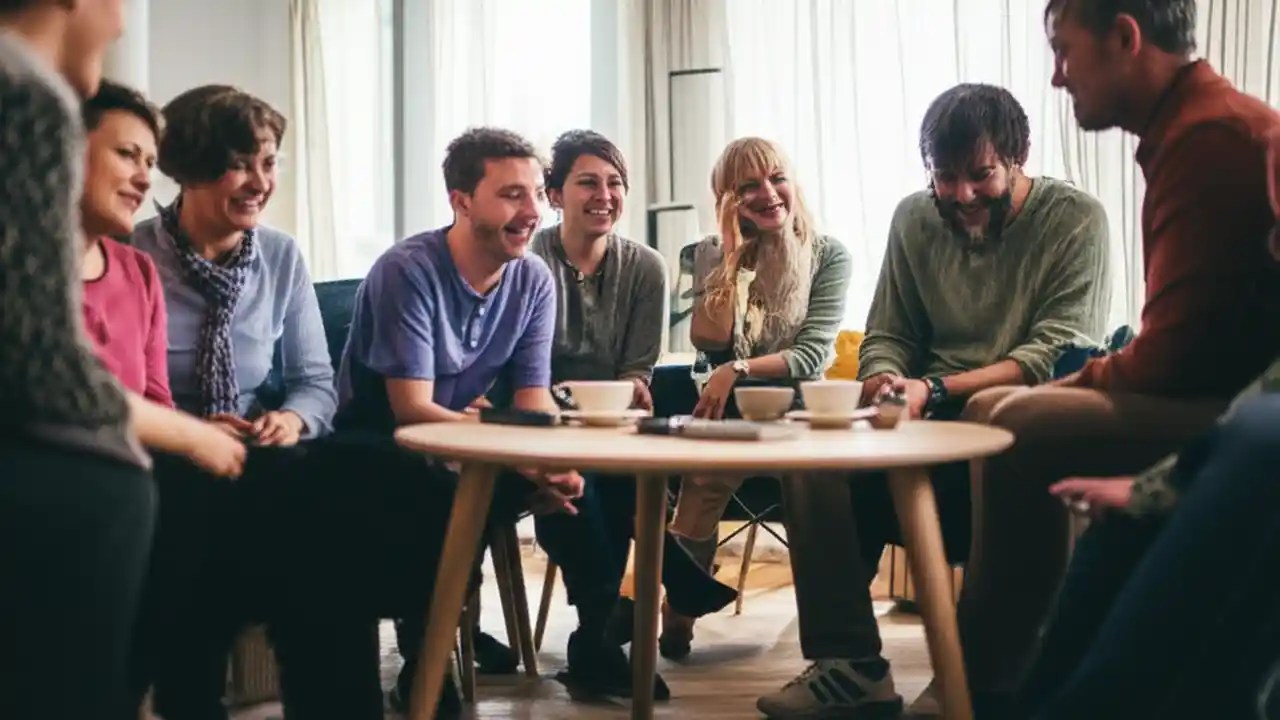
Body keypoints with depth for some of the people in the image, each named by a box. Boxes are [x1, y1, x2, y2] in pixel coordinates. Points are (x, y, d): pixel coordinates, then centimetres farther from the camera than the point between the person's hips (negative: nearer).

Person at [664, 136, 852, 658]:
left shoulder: (828, 256, 1)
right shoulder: (712, 253, 6)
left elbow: (814, 353, -9)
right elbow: (708, 340, -8)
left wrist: (738, 370, -22)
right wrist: (734, 252, -12)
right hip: (729, 412, 2)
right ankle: (673, 612, -26)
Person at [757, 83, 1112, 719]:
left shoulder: (1075, 221, -6)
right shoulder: (915, 219, 9)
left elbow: (1058, 353, -16)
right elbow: (886, 337, 12)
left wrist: (936, 391, -28)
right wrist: (885, 381, -14)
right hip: (930, 426, 5)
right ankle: (850, 666, -16)